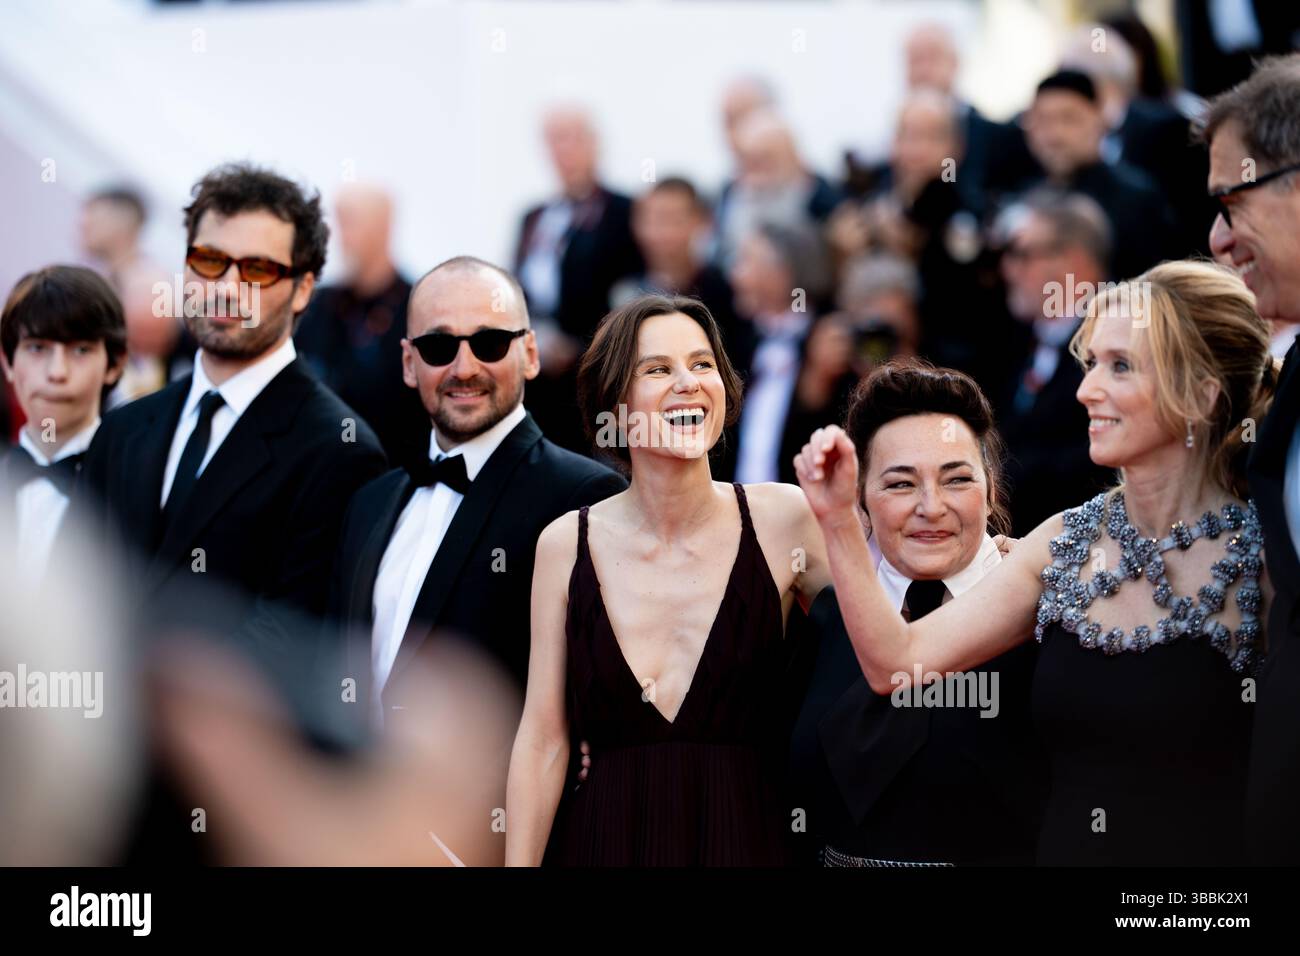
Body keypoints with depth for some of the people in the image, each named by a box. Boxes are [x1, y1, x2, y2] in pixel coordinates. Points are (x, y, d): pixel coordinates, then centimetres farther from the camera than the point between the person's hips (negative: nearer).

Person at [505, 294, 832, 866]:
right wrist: (519, 863, -7)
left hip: (747, 843, 0)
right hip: (604, 843, 1)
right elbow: (543, 741, -2)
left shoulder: (783, 520, -4)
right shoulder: (566, 544, -2)